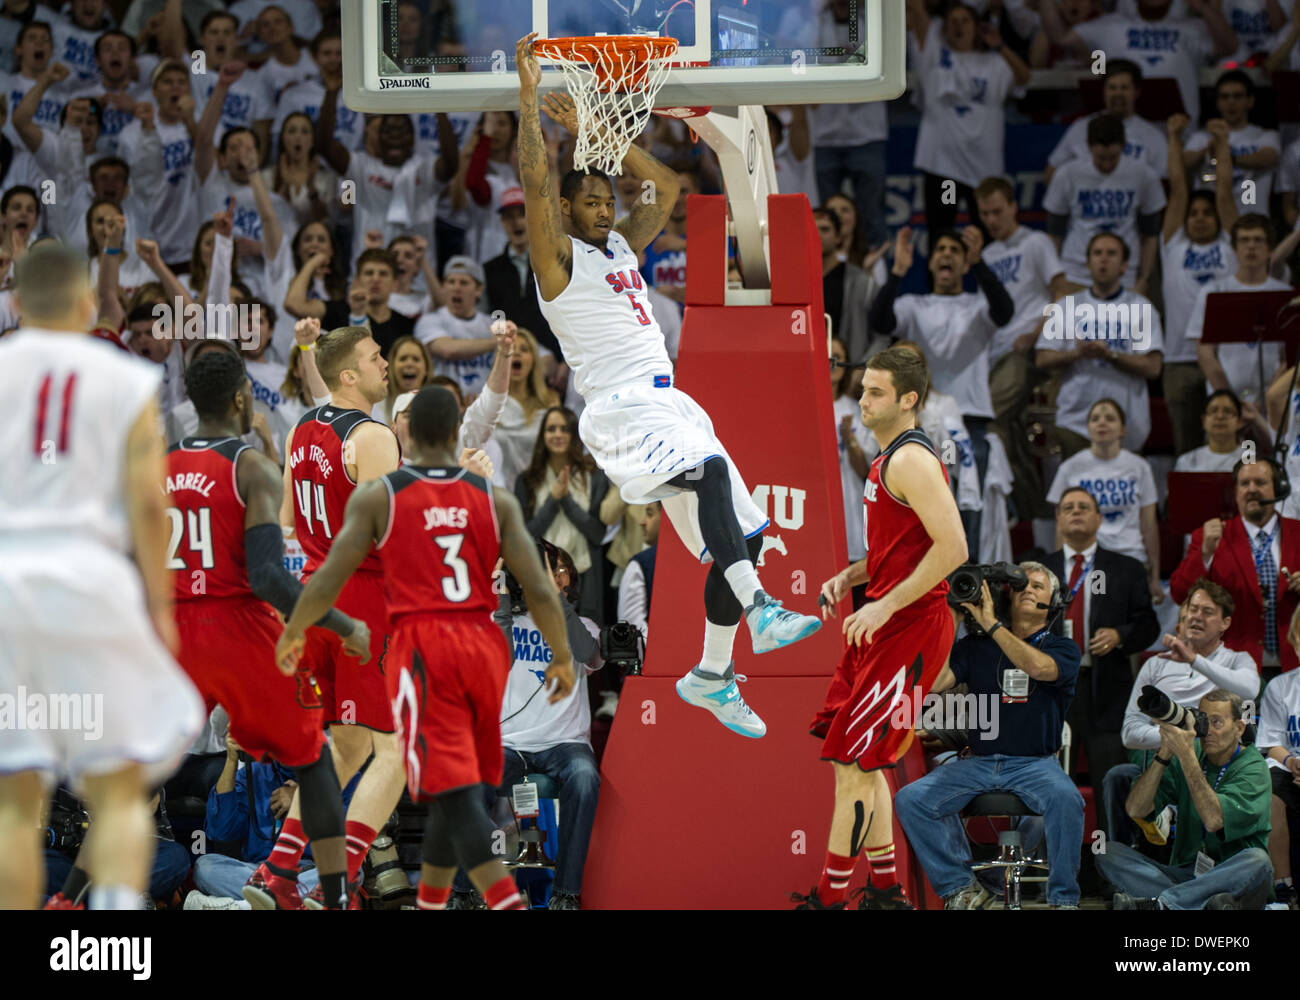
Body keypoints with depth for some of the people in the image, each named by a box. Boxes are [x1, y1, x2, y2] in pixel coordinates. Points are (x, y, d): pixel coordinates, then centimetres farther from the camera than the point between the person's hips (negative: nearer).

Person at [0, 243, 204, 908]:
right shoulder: (128, 381, 6)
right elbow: (147, 505, 1)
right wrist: (160, 605, 7)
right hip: (88, 574, -1)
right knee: (118, 790, 5)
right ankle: (118, 906, -18)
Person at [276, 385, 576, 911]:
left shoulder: (375, 497, -1)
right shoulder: (496, 500, 5)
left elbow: (329, 580, -3)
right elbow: (540, 590, 0)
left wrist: (292, 634, 14)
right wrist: (562, 658, 13)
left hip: (422, 649, -4)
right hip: (483, 645, 4)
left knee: (453, 792, -9)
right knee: (456, 790, 19)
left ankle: (508, 904, -26)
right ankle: (429, 903, 31)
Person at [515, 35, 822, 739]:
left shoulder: (622, 247, 22)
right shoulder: (559, 258, 1)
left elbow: (665, 185, 29)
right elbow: (535, 180, -12)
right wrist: (528, 90, -12)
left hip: (668, 406, 9)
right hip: (621, 410, -9)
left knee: (741, 534, 3)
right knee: (711, 471, -35)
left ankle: (711, 676, 15)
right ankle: (760, 610, -48)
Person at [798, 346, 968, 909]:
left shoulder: (911, 461, -16)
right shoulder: (887, 460, 16)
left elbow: (953, 548, -25)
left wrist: (886, 605, -23)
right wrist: (850, 577, 11)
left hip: (908, 630, -11)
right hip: (882, 628, 11)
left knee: (853, 763, -9)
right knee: (861, 762, 14)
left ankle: (830, 898, -5)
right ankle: (886, 893, 21)